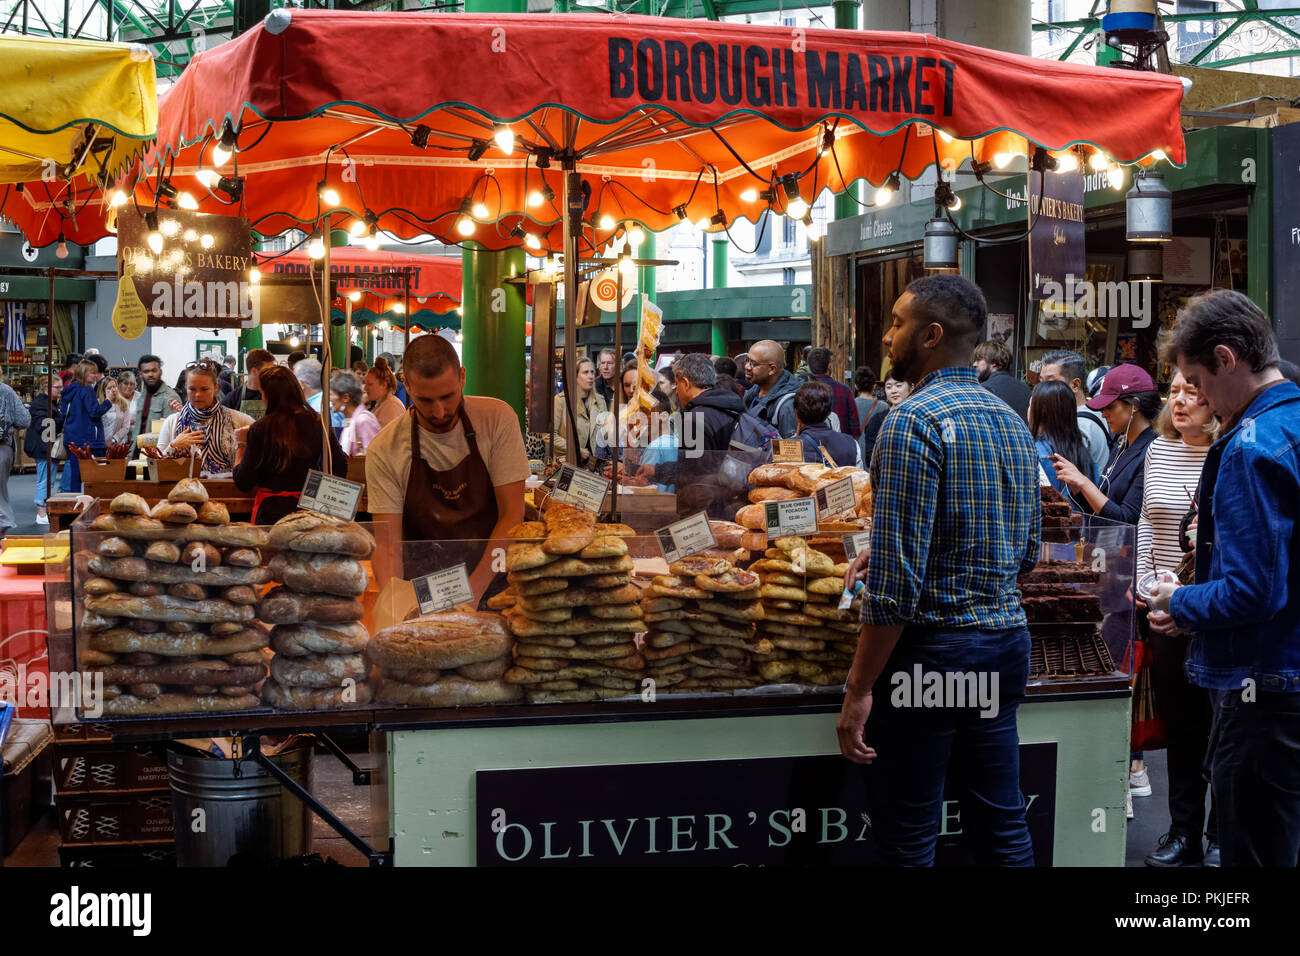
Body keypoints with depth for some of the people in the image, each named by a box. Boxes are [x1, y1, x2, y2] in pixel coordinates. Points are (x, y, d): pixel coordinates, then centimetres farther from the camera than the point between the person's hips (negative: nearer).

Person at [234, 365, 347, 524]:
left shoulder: (260, 429, -10)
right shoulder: (319, 423, -3)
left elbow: (243, 484, -5)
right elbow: (339, 470, 2)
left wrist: (241, 445, 9)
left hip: (272, 512, -3)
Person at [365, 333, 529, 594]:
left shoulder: (497, 419, -3)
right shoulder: (384, 450, -4)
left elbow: (512, 515, -6)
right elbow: (387, 545, -5)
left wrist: (474, 590, -16)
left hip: (494, 582, 0)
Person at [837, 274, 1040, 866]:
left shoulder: (914, 422, -15)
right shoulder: (1011, 421, 11)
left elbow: (897, 582, -20)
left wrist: (858, 689, -15)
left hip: (934, 648, -8)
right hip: (1007, 644, 8)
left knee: (907, 839, 2)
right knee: (1001, 825, 14)